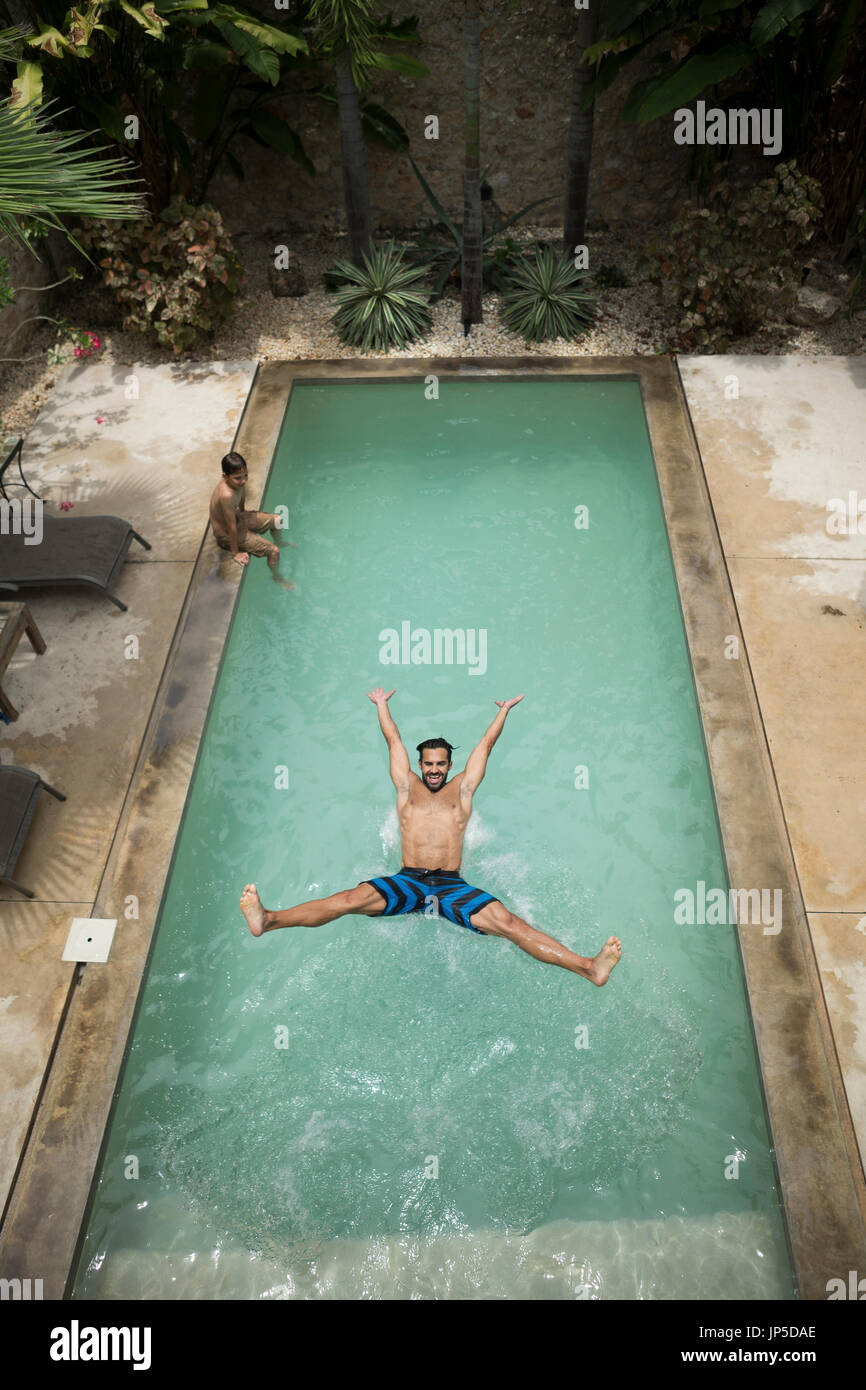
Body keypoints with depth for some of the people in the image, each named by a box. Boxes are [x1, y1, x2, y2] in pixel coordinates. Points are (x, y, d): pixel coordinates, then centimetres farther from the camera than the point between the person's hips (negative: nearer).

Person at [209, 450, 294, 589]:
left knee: (276, 519, 19)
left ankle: (279, 541, 52)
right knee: (274, 551, -10)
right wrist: (235, 553, -23)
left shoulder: (238, 481, -16)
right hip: (226, 534, -8)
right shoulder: (226, 495, -42)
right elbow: (232, 527, -33)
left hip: (237, 517, 9)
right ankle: (277, 577, 20)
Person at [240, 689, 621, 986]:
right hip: (407, 882, 0)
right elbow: (394, 742, 26)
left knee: (508, 922, -23)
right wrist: (382, 706, 35)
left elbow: (485, 744, 25)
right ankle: (267, 920, -41)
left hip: (452, 886, 0)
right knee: (350, 898, -27)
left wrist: (504, 711, 32)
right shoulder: (408, 787, 18)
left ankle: (588, 967, -34)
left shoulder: (462, 790, 17)